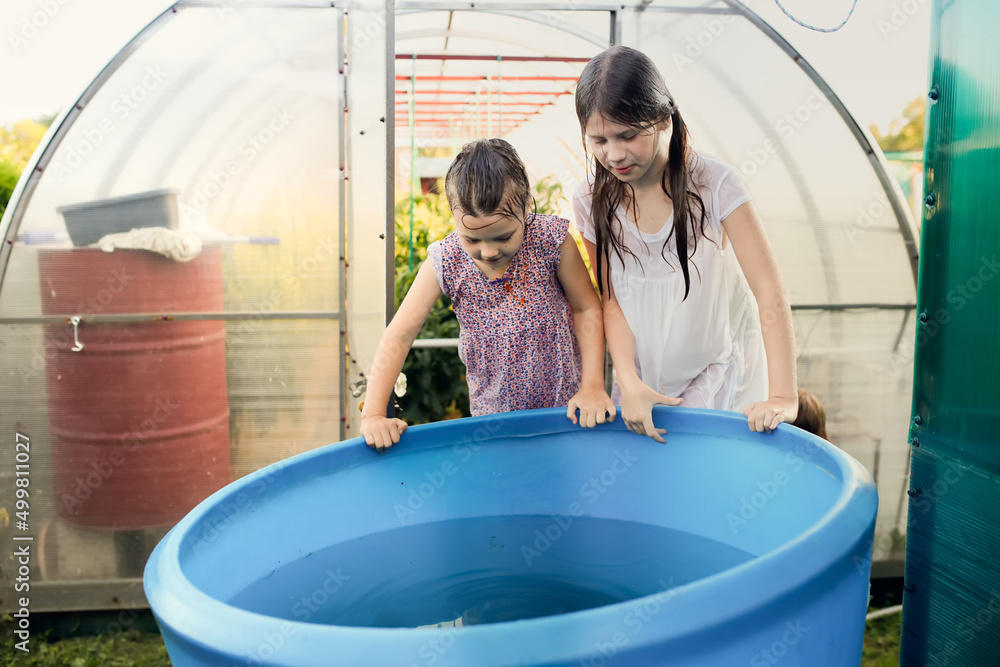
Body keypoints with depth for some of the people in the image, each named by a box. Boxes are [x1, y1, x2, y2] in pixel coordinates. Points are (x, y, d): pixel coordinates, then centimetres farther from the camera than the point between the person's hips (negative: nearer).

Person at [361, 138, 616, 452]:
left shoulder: (551, 242, -18)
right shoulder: (446, 263, -17)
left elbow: (587, 309, -7)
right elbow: (398, 336, -15)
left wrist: (593, 387, -13)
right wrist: (373, 414, -22)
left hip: (565, 406, 0)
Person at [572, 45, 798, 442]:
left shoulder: (714, 184, -19)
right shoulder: (592, 200, -10)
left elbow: (771, 294, -21)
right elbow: (611, 301, -5)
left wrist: (782, 396, -29)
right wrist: (628, 382, -19)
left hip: (720, 377, -2)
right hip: (645, 382, 3)